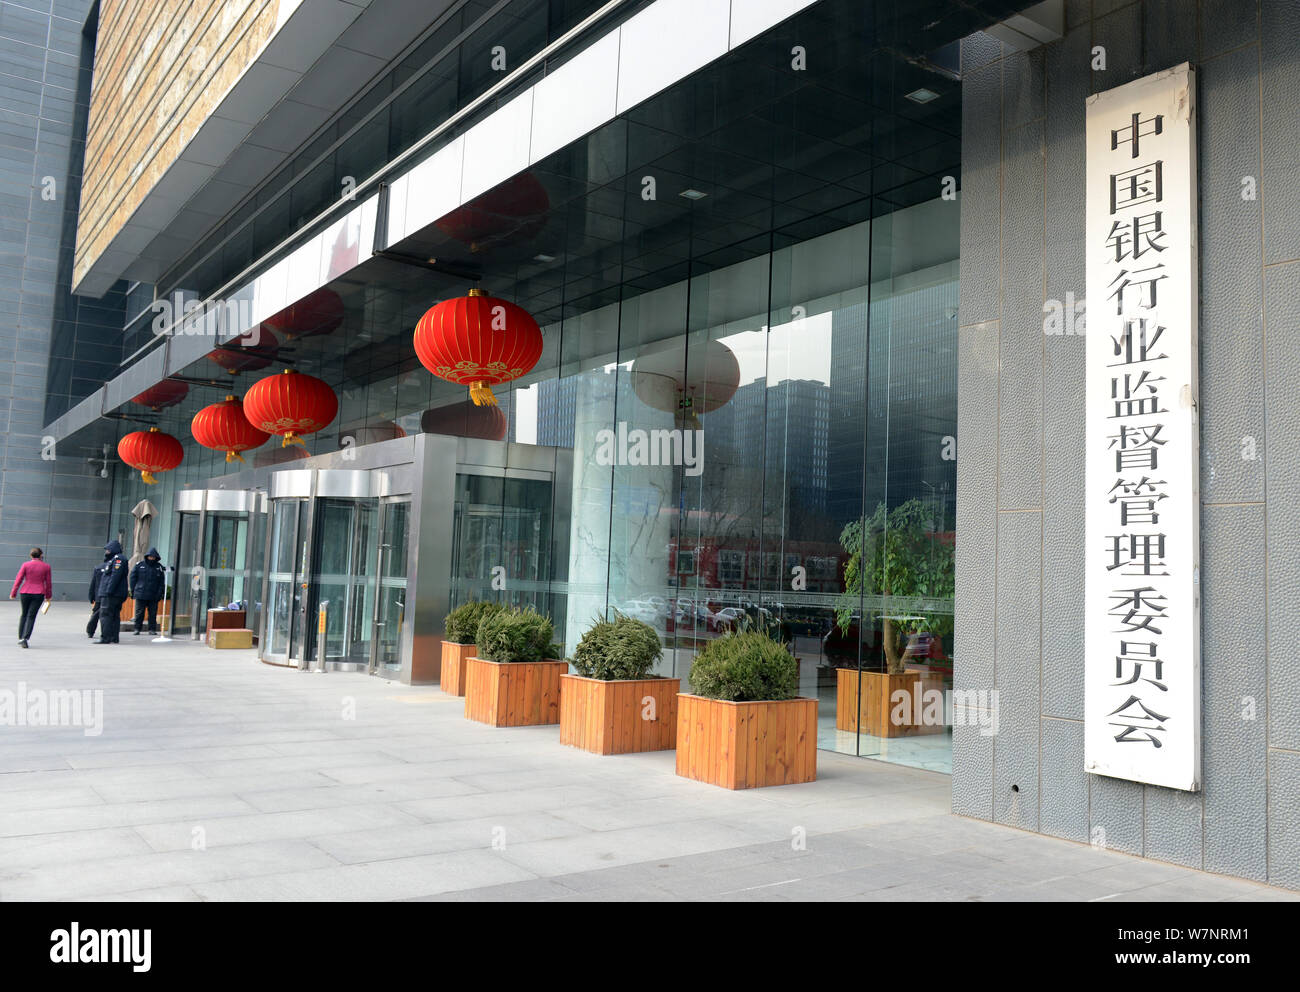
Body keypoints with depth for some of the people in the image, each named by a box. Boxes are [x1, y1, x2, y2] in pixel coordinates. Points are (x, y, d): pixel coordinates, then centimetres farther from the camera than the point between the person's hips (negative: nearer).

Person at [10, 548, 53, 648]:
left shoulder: (26, 565, 0)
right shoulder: (46, 567, 1)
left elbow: (18, 580, 0)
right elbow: (48, 583, 5)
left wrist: (13, 593, 8)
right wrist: (48, 596, 15)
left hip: (25, 593, 1)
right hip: (39, 594, -1)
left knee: (24, 614, 17)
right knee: (31, 616, -2)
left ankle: (20, 637, 20)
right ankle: (25, 638, -14)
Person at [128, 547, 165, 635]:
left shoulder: (159, 567, 7)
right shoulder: (139, 565, 5)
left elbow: (162, 581, 6)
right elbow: (133, 578, 8)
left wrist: (160, 593, -2)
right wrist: (133, 591, 3)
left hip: (153, 595, 1)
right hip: (140, 594, 0)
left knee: (153, 613, 3)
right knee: (139, 612, 3)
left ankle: (152, 629, 9)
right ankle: (137, 629, 11)